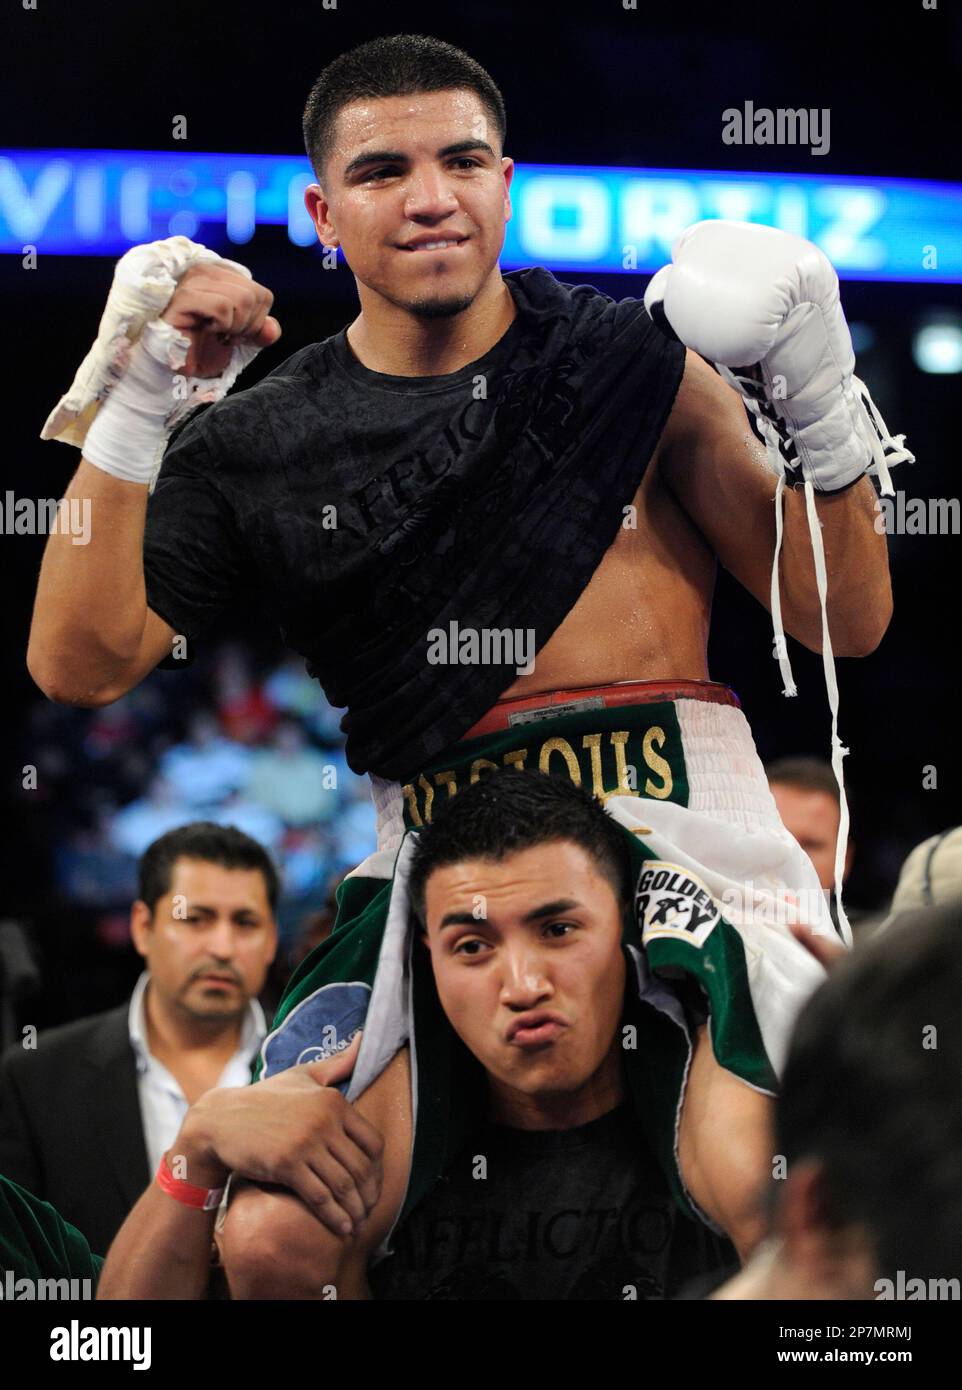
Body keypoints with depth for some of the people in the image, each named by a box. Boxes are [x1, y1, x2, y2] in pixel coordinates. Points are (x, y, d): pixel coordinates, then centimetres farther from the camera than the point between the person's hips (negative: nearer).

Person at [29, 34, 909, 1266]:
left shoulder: (636, 365, 7)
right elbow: (80, 663, 0)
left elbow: (844, 623, 9)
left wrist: (820, 407, -7)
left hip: (682, 828, -1)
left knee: (758, 1209, -18)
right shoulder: (259, 445, 9)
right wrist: (131, 407, -6)